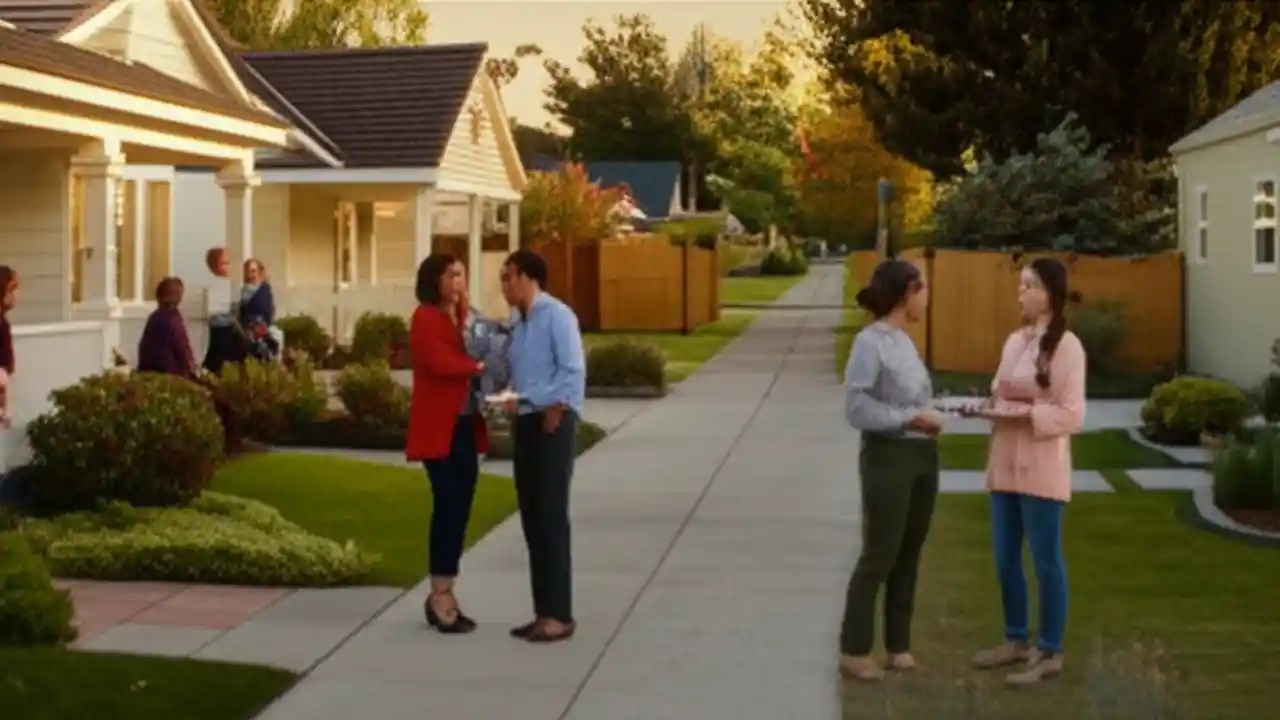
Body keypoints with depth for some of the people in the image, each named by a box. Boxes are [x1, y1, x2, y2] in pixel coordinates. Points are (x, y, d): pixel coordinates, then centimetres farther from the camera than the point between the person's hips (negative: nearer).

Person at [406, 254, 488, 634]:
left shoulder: (462, 316, 18)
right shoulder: (425, 317, -9)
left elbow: (465, 359, 12)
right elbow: (440, 362, -22)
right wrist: (479, 366, -11)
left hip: (466, 424, 8)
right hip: (439, 426, -8)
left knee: (459, 509, 8)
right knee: (448, 506, -8)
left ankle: (444, 594, 16)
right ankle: (440, 596, 0)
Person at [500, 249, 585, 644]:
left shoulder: (556, 315, -9)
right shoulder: (518, 324, 17)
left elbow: (573, 371, -15)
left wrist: (555, 412, -15)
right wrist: (511, 399, 1)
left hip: (551, 425, -8)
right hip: (525, 424, 9)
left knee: (552, 519, -8)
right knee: (532, 520, 9)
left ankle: (559, 616, -4)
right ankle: (543, 612, 15)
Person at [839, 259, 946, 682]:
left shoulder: (905, 340, 11)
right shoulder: (870, 342, -14)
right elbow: (857, 409, -17)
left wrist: (929, 417, -3)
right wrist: (910, 418, -18)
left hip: (923, 456, 8)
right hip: (888, 457, -8)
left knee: (909, 555, 13)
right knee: (879, 556, -2)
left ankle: (898, 645, 23)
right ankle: (854, 651, 8)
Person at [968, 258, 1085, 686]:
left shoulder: (1066, 345, -10)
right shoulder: (1015, 340, 12)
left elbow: (1072, 416, -14)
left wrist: (1023, 416, -21)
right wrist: (987, 407, -1)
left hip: (1042, 468, -7)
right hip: (1006, 463, 7)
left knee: (1046, 561, 2)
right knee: (1005, 559, 14)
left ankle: (1049, 653, 13)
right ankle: (1016, 640, 30)